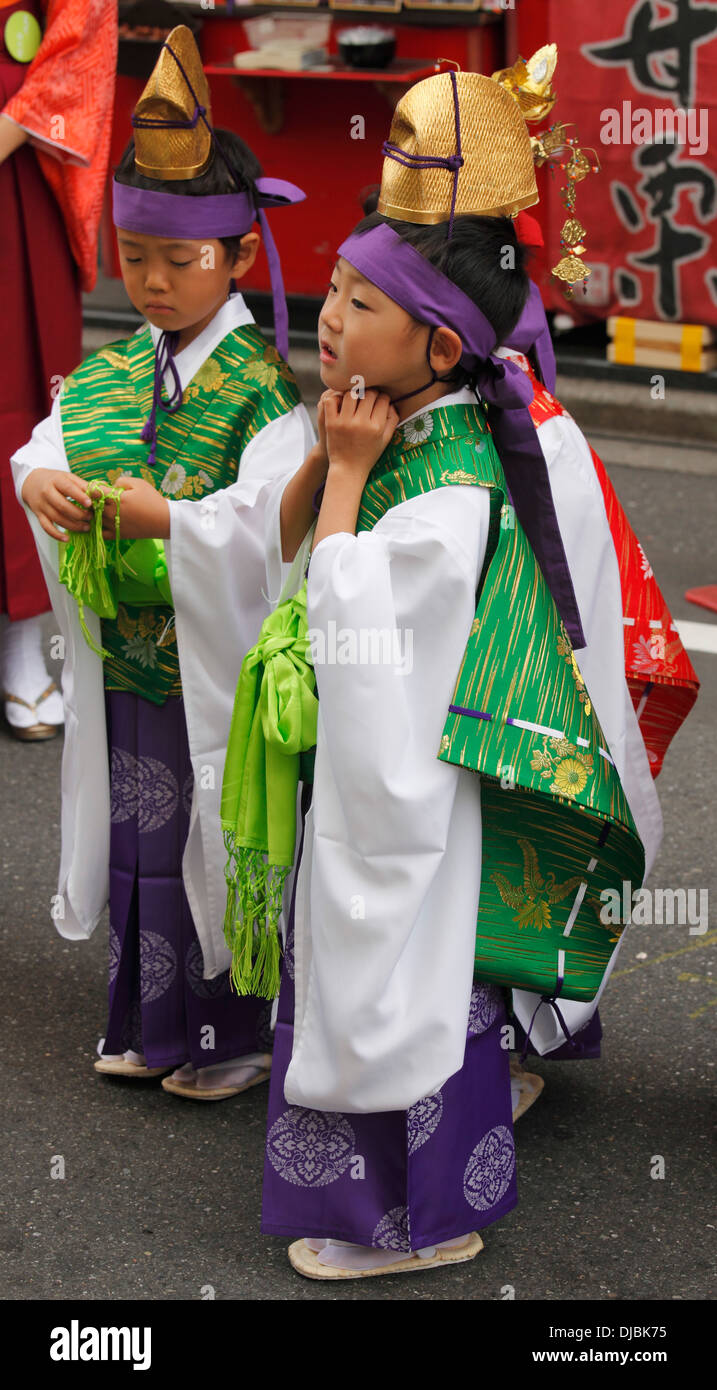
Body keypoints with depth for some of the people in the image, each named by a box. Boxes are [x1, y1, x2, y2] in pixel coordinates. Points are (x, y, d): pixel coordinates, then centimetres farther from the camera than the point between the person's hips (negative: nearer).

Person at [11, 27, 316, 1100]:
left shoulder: (266, 385, -14)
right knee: (134, 835, 15)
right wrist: (40, 483, -23)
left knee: (220, 841, 5)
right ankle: (149, 1019, 32)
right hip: (125, 659, 6)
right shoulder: (111, 372, 6)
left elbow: (265, 519, -24)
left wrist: (164, 519, -36)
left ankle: (235, 1033, 22)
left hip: (219, 665, -6)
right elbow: (51, 445, 0)